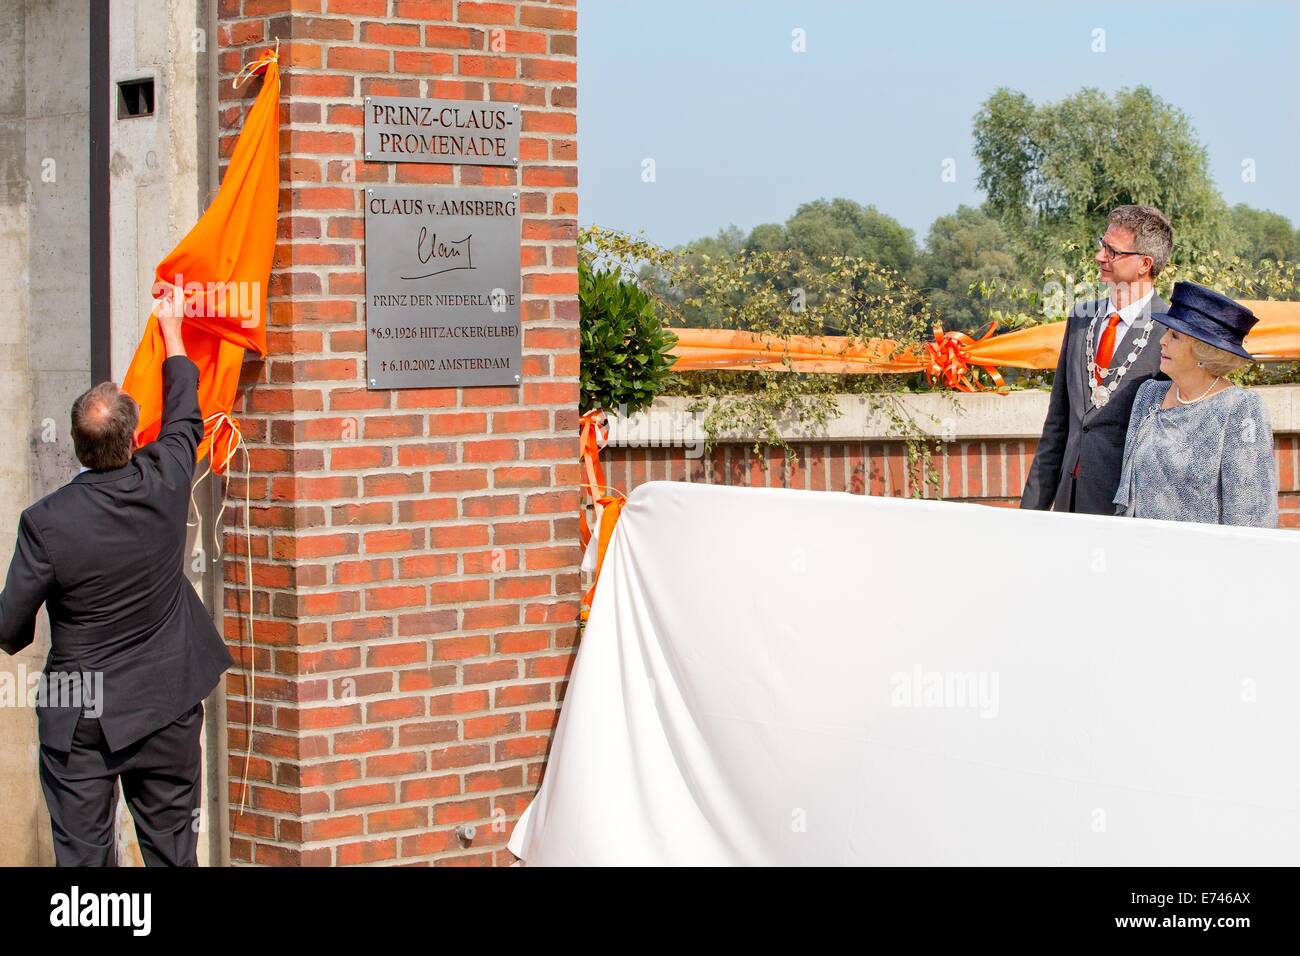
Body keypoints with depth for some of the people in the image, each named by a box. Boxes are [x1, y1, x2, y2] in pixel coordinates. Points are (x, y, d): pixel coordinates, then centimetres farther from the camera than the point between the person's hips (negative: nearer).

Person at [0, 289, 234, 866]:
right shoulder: (164, 486, -10)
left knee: (81, 854, 4)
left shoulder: (47, 522, -16)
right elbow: (184, 418, 13)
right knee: (172, 852, 9)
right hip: (166, 709, 2)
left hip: (79, 718, -2)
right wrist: (172, 332, 27)